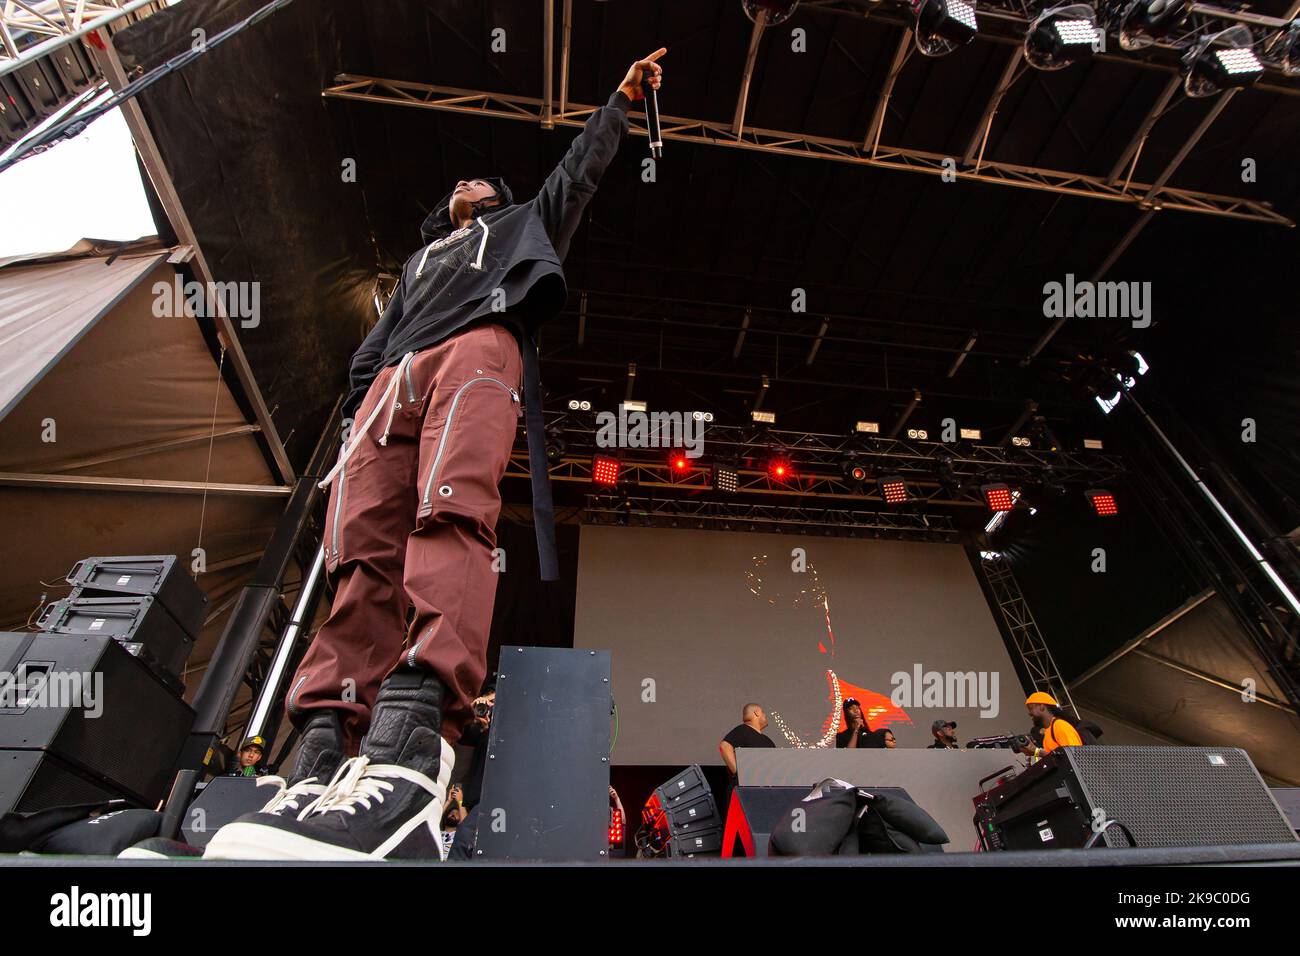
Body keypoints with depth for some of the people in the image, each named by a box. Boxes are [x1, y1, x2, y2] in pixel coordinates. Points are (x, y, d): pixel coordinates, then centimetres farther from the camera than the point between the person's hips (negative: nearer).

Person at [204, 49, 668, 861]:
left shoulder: (522, 225, 40)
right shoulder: (422, 259, 44)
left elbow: (581, 170, 37)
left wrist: (621, 101, 36)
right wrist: (356, 419, 16)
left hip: (482, 344, -4)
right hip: (396, 375, 5)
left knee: (452, 508, -34)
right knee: (364, 549, -19)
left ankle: (415, 739, -51)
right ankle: (326, 755, -29)